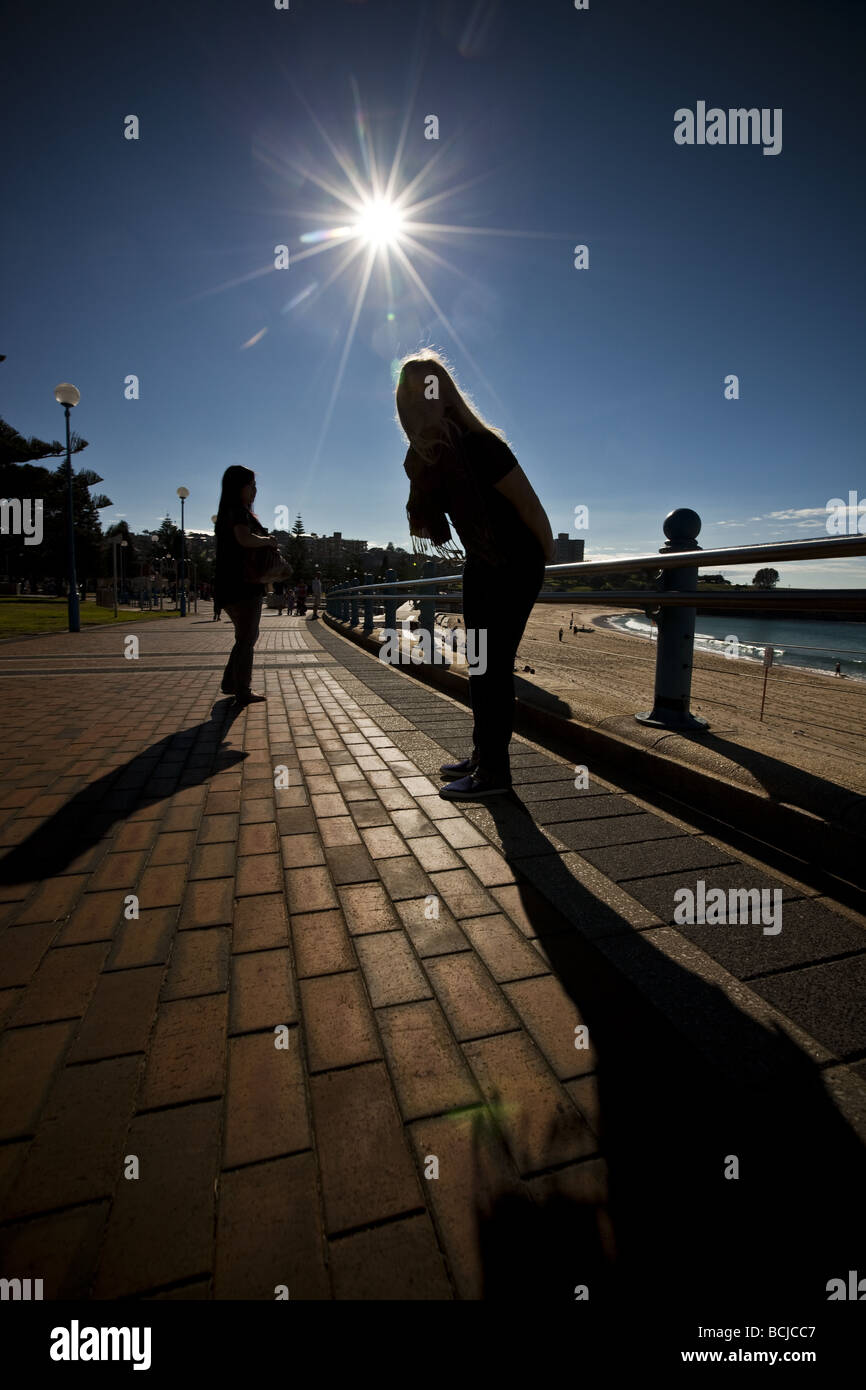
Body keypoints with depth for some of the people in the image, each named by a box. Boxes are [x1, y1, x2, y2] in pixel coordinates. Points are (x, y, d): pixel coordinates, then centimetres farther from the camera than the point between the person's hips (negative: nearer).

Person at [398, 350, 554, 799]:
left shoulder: (479, 445, -20)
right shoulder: (424, 455, 3)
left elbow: (531, 507, -15)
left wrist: (546, 560, -5)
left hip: (517, 563, -8)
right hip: (481, 562, 8)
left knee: (494, 664, -9)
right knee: (479, 662, 11)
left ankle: (494, 771, 0)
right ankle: (482, 754, 23)